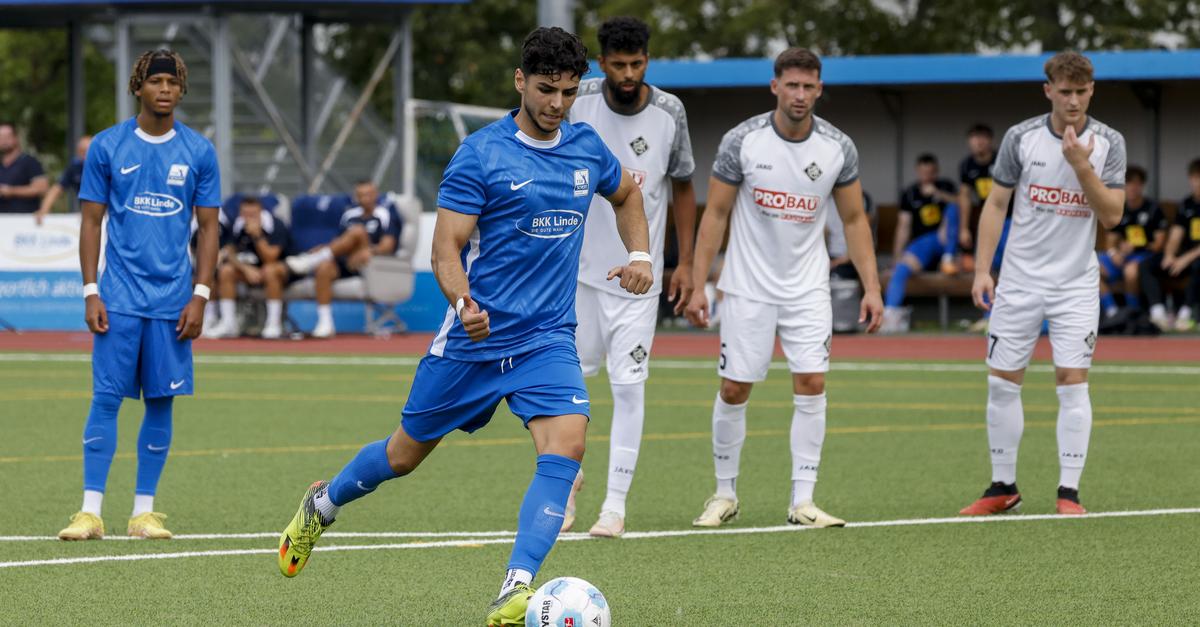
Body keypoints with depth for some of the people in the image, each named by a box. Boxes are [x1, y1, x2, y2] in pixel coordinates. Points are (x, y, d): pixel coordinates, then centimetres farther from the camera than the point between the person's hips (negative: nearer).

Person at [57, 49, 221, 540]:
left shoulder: (199, 152, 4)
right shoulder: (107, 147, 2)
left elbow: (208, 228, 7)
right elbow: (91, 222, 4)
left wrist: (200, 296, -1)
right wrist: (90, 292, -4)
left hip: (173, 301, 1)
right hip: (119, 297, -1)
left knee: (161, 402, 3)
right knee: (105, 399, -5)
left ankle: (143, 512, 9)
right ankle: (91, 511, -4)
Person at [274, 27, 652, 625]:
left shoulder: (586, 148, 4)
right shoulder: (480, 153, -12)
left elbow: (626, 195, 27)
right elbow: (446, 245, -15)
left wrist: (639, 255, 10)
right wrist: (463, 302, -34)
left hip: (549, 338, 3)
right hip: (475, 336, -3)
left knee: (566, 446, -22)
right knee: (406, 453, 12)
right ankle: (323, 503, 43)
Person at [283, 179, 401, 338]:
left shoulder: (386, 216, 6)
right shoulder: (349, 215, 23)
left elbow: (387, 246, -7)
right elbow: (340, 244, 21)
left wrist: (370, 251, -26)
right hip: (344, 265, 5)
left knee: (357, 231, -29)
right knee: (324, 267, -29)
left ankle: (311, 259, -30)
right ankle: (325, 323, -33)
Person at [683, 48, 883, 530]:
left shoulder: (838, 148, -4)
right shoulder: (741, 141, -9)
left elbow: (854, 220, 6)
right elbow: (715, 214, -3)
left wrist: (871, 287, -1)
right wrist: (697, 285, -7)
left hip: (808, 287, 1)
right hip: (748, 286, -1)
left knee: (811, 384, -9)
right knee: (734, 389, 1)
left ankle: (803, 500, -3)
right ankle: (725, 494, 18)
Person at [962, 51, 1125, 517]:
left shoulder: (1108, 143, -3)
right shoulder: (1021, 138, -2)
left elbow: (1111, 215, -9)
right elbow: (995, 204, 4)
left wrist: (1081, 166, -21)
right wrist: (981, 270, -2)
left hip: (1076, 284, -1)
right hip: (1019, 281, 1)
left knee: (1072, 381, -9)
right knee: (1002, 383, 2)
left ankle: (1069, 492, -4)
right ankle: (1003, 488, 14)